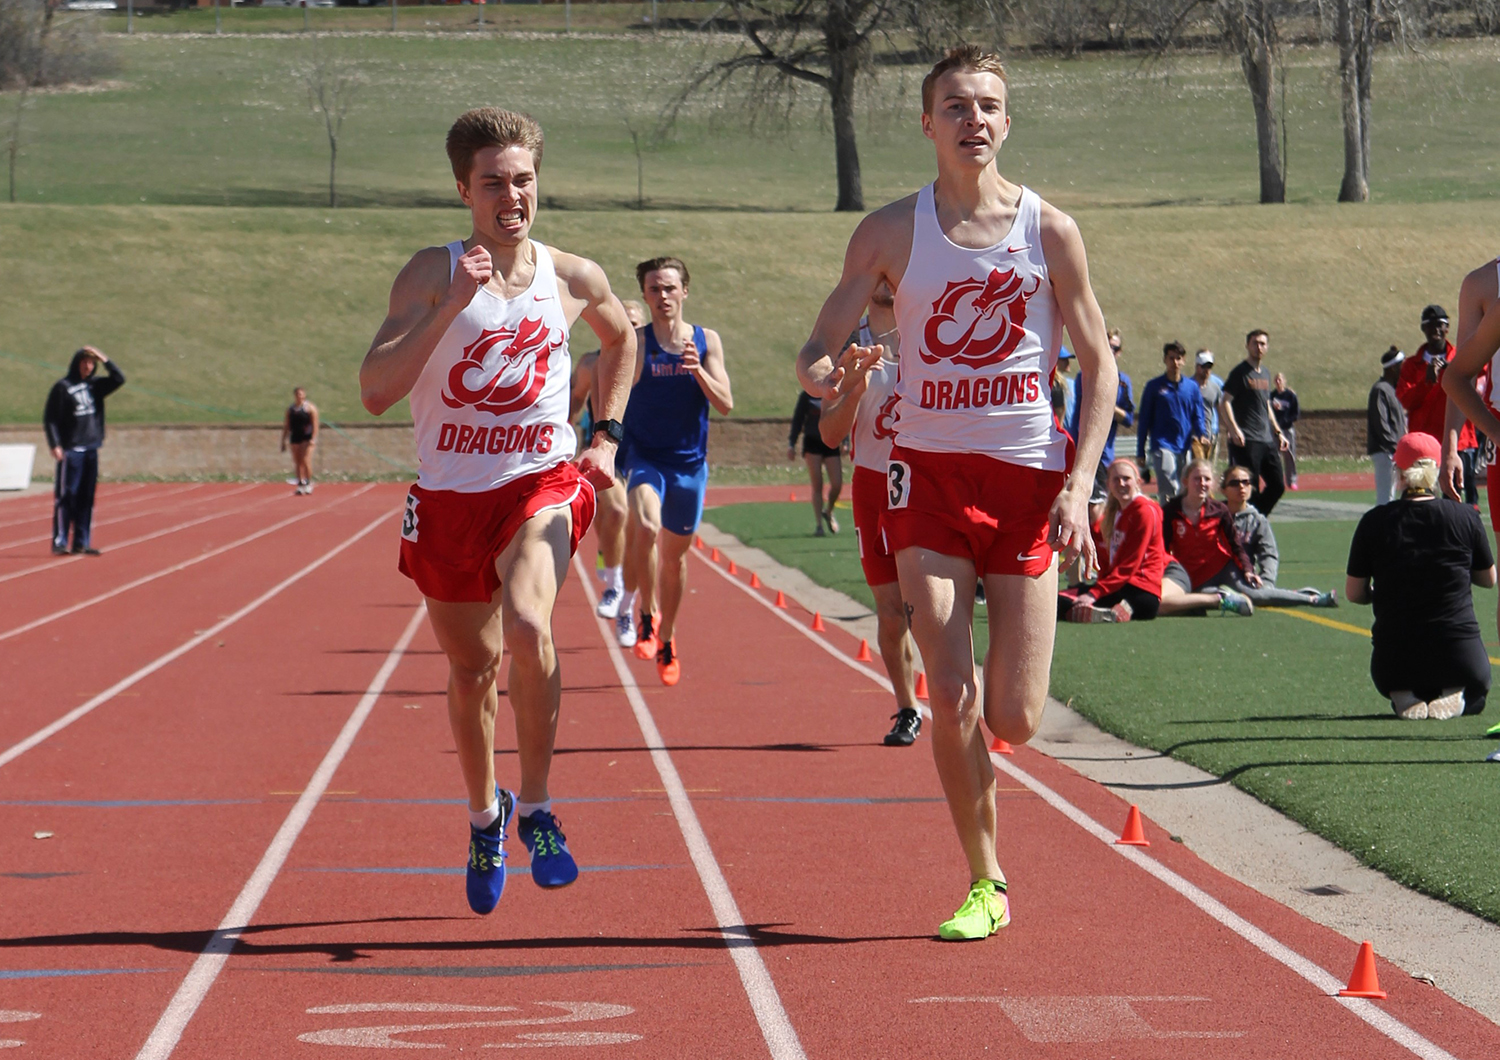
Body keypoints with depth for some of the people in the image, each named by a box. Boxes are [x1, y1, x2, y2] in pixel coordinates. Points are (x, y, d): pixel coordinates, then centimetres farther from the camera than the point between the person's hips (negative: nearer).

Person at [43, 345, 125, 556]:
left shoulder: (95, 386, 12)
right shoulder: (62, 387, -3)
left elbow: (119, 379, 9)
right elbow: (50, 418, -6)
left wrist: (104, 360, 0)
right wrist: (55, 445, -14)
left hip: (91, 449, 6)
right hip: (70, 450, -6)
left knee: (87, 497, 6)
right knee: (66, 495, -7)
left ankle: (81, 542, 10)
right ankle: (60, 541, -6)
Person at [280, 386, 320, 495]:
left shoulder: (310, 407, -1)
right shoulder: (290, 409, 12)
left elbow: (315, 424, -6)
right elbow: (286, 425, 16)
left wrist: (313, 438, -15)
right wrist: (284, 440, 12)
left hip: (307, 437, -5)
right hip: (295, 438, 5)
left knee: (306, 461, -13)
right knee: (297, 463, 3)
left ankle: (309, 483, -1)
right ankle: (300, 485, 7)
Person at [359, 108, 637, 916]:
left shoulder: (575, 280, -1)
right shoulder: (433, 275, -9)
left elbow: (621, 340, 24)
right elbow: (374, 391, -21)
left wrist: (606, 435, 14)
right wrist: (451, 307, -28)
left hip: (541, 484, -1)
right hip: (449, 498, 1)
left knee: (527, 626, -28)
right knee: (471, 668, 12)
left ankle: (536, 808, -11)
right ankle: (484, 816, 39)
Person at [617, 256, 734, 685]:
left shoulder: (706, 341, 1)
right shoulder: (636, 342, -5)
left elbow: (725, 404, -5)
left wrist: (698, 370, -19)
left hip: (689, 462, 3)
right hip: (644, 457, -3)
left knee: (674, 556, 12)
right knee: (645, 528, -30)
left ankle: (666, 639, 31)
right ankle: (647, 613, -9)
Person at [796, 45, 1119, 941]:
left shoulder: (1050, 230, 0)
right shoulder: (893, 232, 1)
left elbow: (1099, 366, 5)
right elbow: (820, 348, 2)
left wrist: (1080, 486, -6)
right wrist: (824, 372, -23)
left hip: (1029, 477, 0)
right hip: (929, 472, 0)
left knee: (1015, 720, -3)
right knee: (952, 699, -9)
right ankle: (986, 884, 7)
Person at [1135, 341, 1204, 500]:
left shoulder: (1192, 387, 10)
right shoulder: (1154, 387, 3)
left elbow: (1197, 416, 12)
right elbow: (1145, 420, 5)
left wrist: (1200, 435, -10)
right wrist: (1140, 452, 3)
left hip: (1185, 447, 3)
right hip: (1162, 446, -3)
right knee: (1170, 492, -16)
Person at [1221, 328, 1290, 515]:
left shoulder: (1265, 374, 18)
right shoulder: (1240, 372, -6)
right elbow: (1225, 403, -13)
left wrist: (1278, 432, 21)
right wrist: (1234, 430, -25)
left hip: (1267, 440, 8)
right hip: (1246, 442, -8)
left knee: (1277, 486, 7)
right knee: (1250, 489, -7)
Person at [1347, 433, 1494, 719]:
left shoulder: (1374, 521, -6)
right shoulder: (1465, 517, -5)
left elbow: (1354, 593, 2)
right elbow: (1489, 579, 10)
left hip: (1394, 661, 1)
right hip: (1458, 656, -1)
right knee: (1475, 695, 32)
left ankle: (1403, 695, -1)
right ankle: (1454, 695, -5)